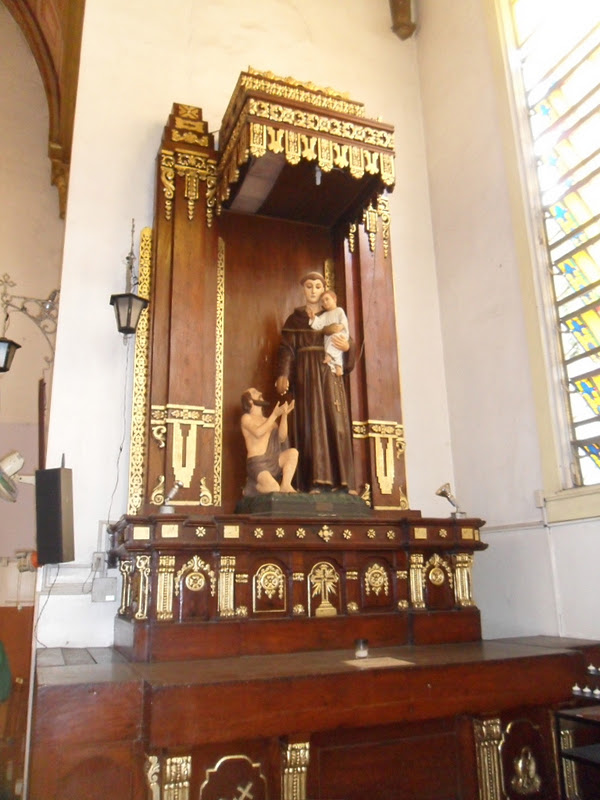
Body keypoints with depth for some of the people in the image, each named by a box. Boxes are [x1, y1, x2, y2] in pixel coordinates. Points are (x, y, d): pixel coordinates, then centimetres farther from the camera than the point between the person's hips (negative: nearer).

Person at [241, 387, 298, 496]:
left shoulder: (269, 420, 20)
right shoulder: (247, 418, 3)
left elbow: (282, 438, 5)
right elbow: (258, 432, -18)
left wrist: (284, 415, -4)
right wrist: (275, 415, -18)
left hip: (273, 462, 6)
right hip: (257, 463, -6)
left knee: (293, 452, -20)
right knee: (274, 488, -28)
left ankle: (285, 486, -18)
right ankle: (251, 487, 2)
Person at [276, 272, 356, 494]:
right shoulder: (295, 319, 12)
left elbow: (345, 341, 13)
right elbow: (287, 349, 1)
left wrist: (347, 347, -11)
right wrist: (283, 374, -15)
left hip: (330, 375, 2)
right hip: (306, 375, -2)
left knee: (336, 423, -6)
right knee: (311, 423, -10)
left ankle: (343, 481, -6)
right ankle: (314, 482, -12)